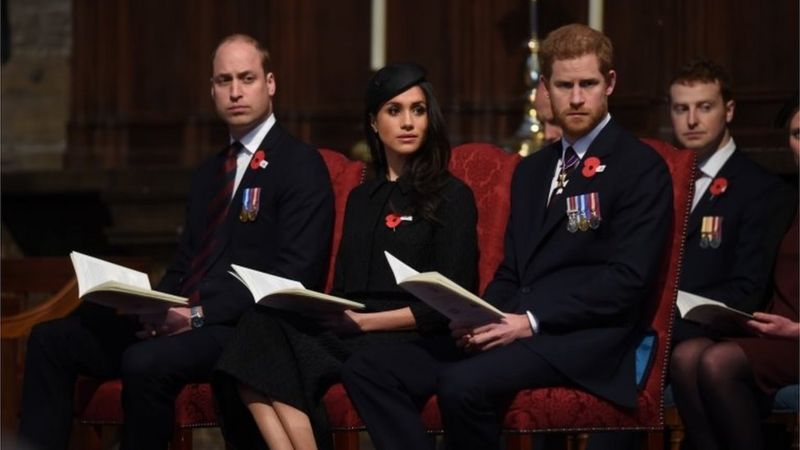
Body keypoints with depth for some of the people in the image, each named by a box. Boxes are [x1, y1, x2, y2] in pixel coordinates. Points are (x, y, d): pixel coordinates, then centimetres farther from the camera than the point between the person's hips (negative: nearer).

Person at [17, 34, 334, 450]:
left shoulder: (301, 165, -2)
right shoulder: (209, 172, 24)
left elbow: (295, 275, -12)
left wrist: (201, 315, -17)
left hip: (245, 328, -8)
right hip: (184, 319, 8)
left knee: (146, 362, -35)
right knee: (51, 339, -8)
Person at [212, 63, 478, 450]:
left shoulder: (452, 197, 5)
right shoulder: (360, 199, 24)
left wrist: (365, 321, -12)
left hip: (410, 344, -5)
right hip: (350, 336, 5)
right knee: (261, 327, -28)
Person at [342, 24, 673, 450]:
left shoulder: (641, 168, 0)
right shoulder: (531, 171, 24)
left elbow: (627, 279, -10)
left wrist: (532, 321, -17)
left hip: (583, 337, -7)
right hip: (509, 329, 7)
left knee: (464, 384, -35)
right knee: (367, 369, -13)